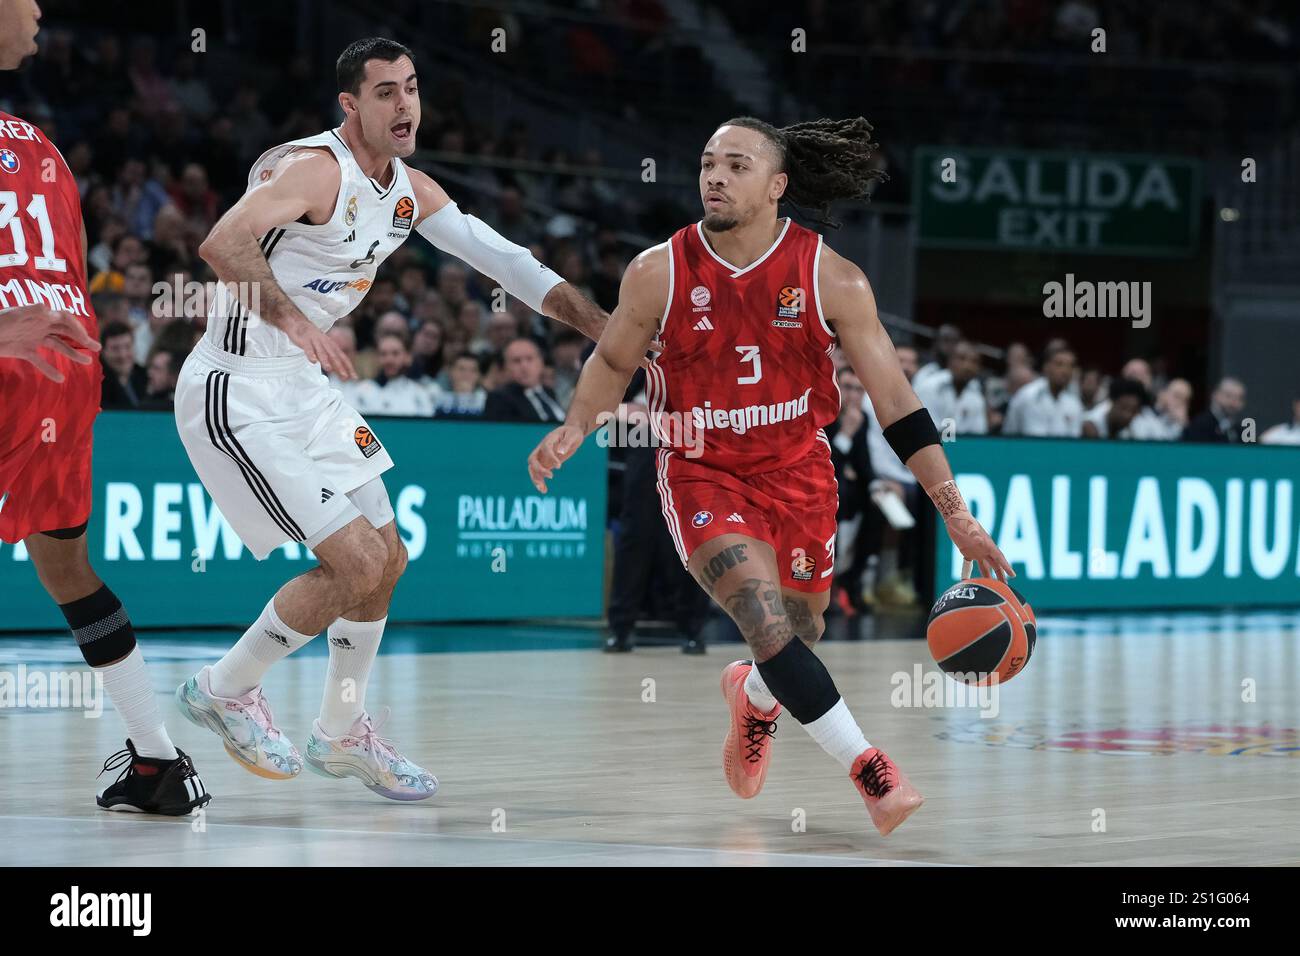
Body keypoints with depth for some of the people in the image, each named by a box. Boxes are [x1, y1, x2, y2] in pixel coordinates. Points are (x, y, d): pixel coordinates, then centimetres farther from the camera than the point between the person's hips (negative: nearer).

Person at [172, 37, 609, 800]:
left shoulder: (411, 190, 7)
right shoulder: (316, 168, -21)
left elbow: (500, 257, 12)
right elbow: (223, 243, -37)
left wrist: (599, 323, 6)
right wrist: (289, 318, -51)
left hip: (304, 388, 10)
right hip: (238, 397, -10)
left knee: (387, 560, 14)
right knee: (356, 563, -13)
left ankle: (342, 735, 29)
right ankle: (225, 691, 5)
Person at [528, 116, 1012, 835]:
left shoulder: (833, 280, -13)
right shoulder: (658, 272, -12)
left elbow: (896, 403, -10)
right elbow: (613, 360, 9)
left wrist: (956, 515, -15)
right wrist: (576, 426, -10)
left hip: (797, 470, 2)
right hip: (701, 473, -2)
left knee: (800, 632, 14)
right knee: (765, 619, -24)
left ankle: (752, 696, 52)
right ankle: (868, 769, -19)